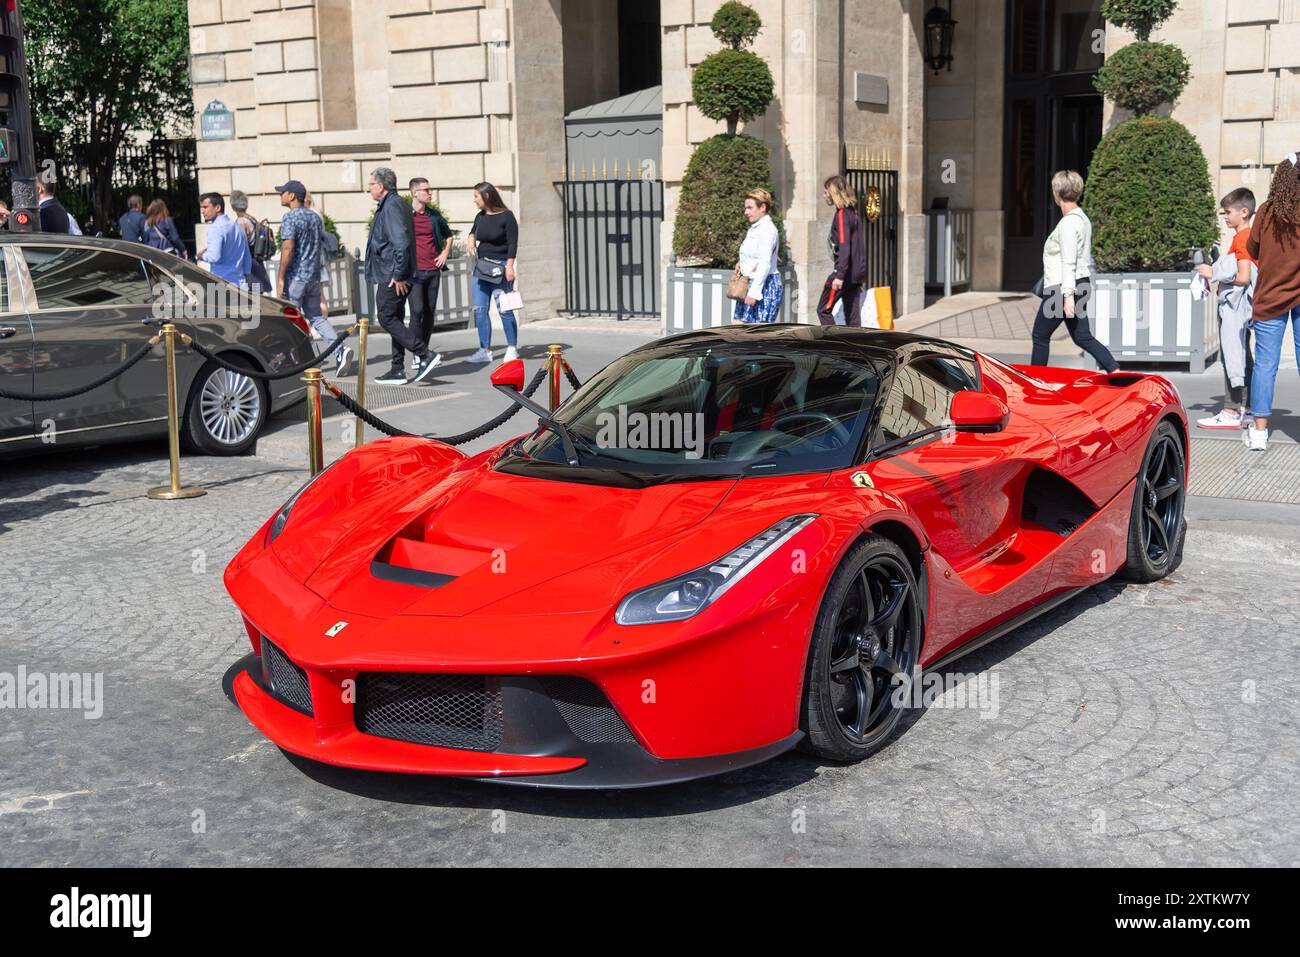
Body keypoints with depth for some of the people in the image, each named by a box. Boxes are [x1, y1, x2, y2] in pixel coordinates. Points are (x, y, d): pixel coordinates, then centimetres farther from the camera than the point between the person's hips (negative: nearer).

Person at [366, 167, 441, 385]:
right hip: (395, 275, 10)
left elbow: (401, 243, -25)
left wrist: (398, 275, -22)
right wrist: (400, 274, 20)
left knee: (387, 319, -8)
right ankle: (397, 370, 16)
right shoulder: (398, 204, 18)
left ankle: (425, 356, -13)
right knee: (395, 320, 12)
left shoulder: (391, 206, -15)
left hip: (392, 276, -10)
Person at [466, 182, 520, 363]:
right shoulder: (480, 217, 11)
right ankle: (485, 350, 6)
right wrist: (471, 238, 6)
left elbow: (513, 243, -11)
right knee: (480, 310, 2)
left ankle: (512, 348, 4)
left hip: (500, 267, -7)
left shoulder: (506, 216, -6)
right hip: (481, 267, 7)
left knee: (504, 309, -7)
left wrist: (510, 266, -19)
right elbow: (473, 232, 30)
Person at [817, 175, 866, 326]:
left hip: (846, 272, -9)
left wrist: (839, 275, -26)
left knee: (824, 309, 0)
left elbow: (844, 247, -21)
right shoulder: (853, 212, 14)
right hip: (857, 272, 9)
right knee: (852, 315, 9)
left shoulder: (842, 214, -12)